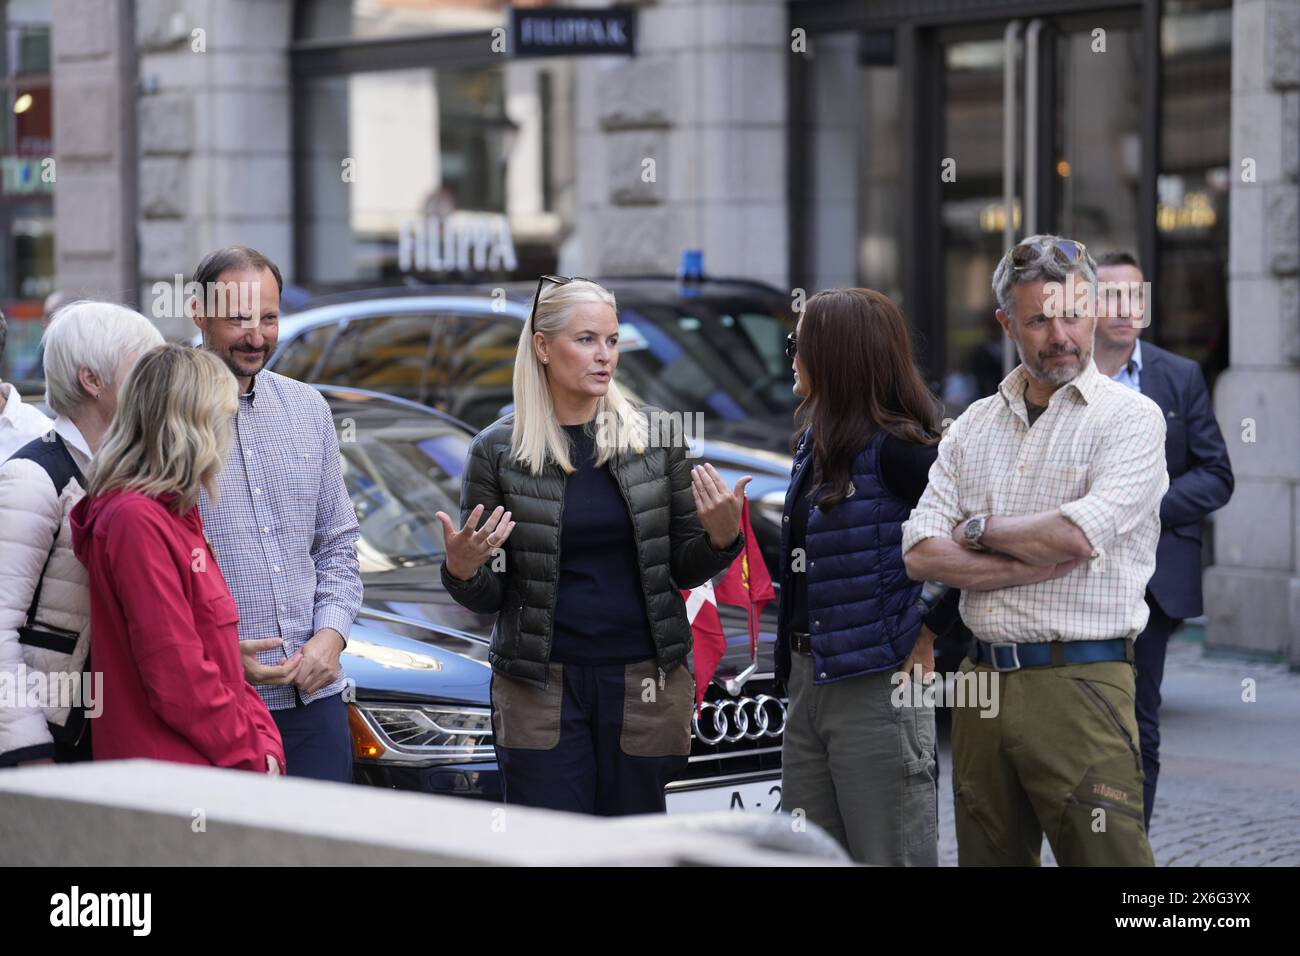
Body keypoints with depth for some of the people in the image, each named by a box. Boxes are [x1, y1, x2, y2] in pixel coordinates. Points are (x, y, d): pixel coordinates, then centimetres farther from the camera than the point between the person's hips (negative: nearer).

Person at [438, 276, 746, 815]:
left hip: (641, 684, 2)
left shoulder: (654, 437, 3)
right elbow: (488, 598, 3)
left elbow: (683, 570, 8)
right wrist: (461, 570, -18)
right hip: (540, 688, -1)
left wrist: (721, 538, -11)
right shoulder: (498, 450, -1)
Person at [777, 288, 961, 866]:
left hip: (876, 688, -9)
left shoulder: (895, 450, -15)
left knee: (888, 855, -2)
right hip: (808, 682, 9)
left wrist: (930, 629, -15)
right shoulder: (816, 443, 13)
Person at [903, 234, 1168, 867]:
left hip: (1080, 688, -5)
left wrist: (978, 529, 0)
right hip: (983, 684, 5)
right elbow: (920, 554, 3)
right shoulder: (974, 425, 14)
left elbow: (1078, 535, -16)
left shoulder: (1131, 417, -2)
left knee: (1105, 855, -9)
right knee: (987, 858, 10)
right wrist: (1037, 565, -9)